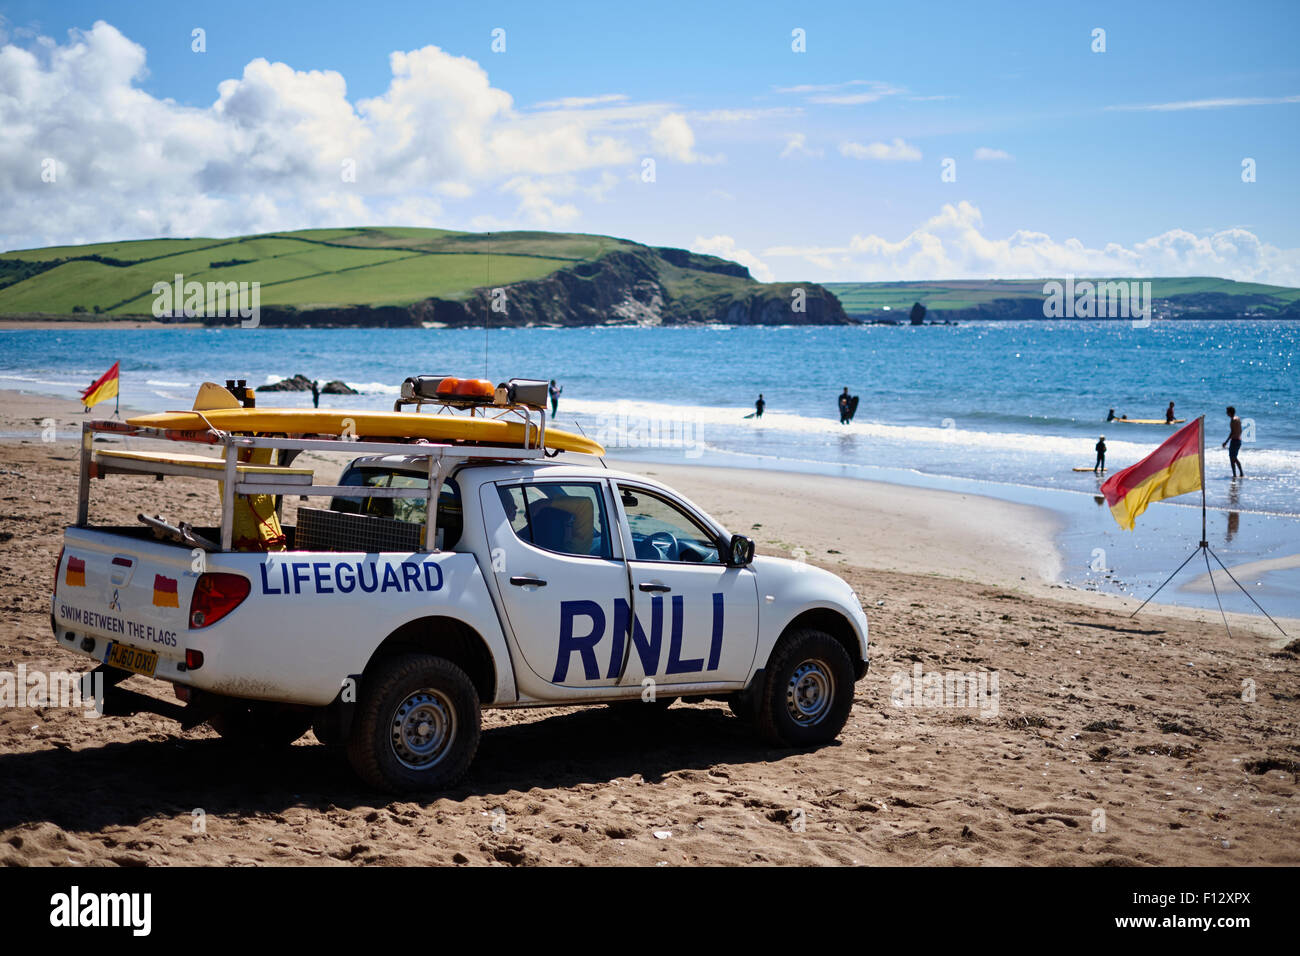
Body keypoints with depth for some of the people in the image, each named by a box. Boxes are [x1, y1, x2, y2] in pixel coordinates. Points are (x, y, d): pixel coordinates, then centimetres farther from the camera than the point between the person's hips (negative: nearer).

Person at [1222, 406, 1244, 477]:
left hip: (1234, 440, -10)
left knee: (1232, 458, -5)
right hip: (1239, 440, 10)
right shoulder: (1238, 419, 13)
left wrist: (1226, 442, -20)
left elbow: (1232, 432, -21)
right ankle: (1242, 474, 18)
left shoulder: (1233, 420, -16)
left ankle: (1234, 475, -6)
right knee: (1234, 458, 18)